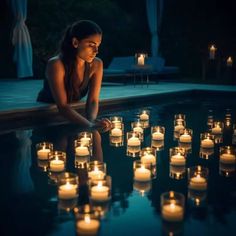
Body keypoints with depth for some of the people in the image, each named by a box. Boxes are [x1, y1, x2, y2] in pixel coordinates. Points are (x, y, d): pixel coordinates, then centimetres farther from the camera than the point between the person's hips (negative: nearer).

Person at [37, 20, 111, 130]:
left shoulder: (96, 65, -11)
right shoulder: (56, 65, -25)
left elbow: (93, 101, -14)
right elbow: (63, 106, -29)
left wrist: (92, 121, -35)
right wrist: (90, 124, -42)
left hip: (72, 118, 3)